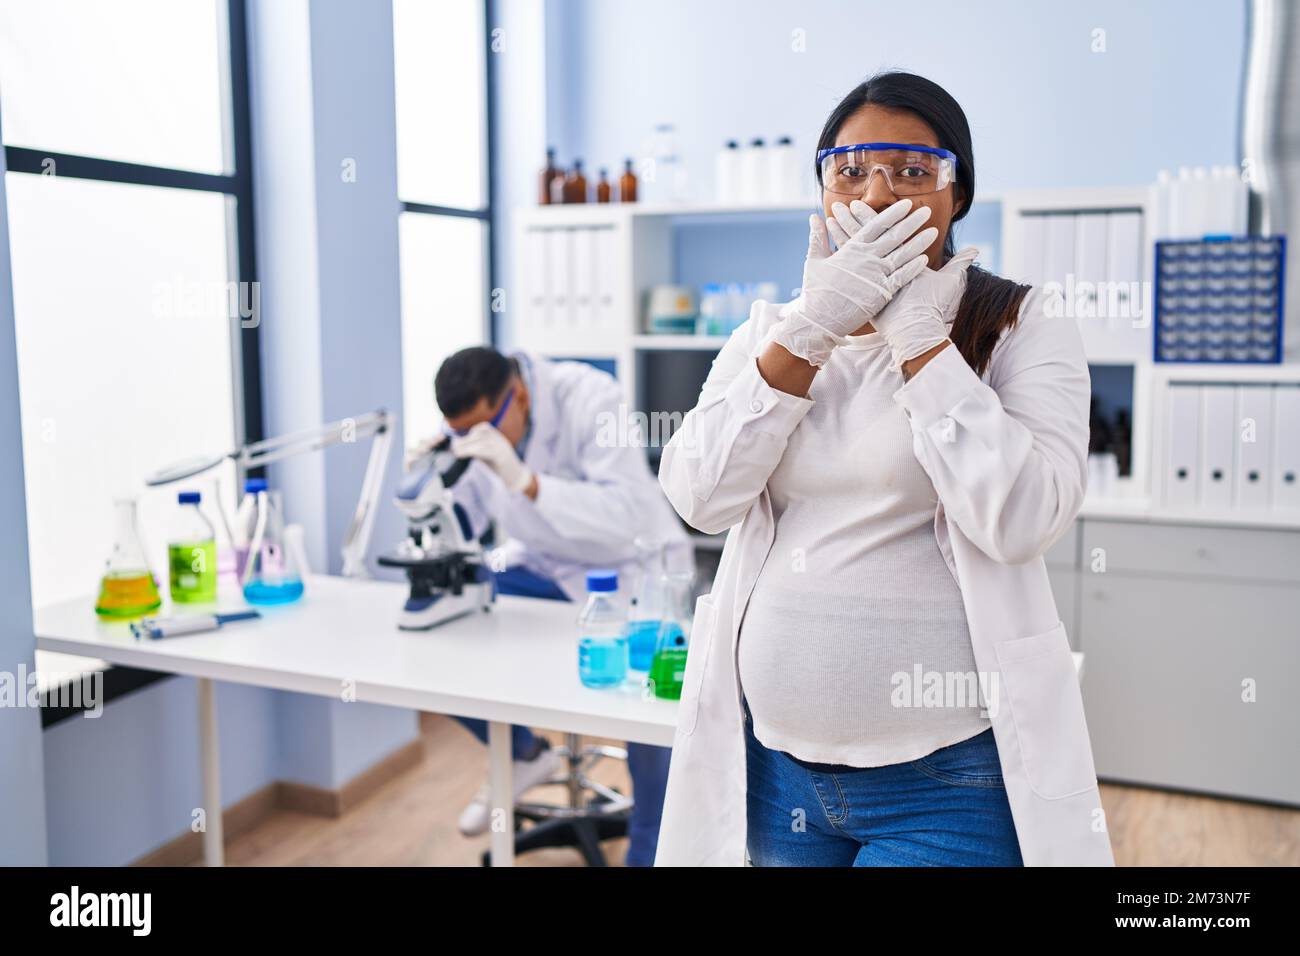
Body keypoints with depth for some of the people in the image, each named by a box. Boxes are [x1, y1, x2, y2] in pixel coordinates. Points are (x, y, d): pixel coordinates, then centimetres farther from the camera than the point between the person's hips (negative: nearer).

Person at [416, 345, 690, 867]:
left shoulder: (590, 399, -28)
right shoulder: (473, 424, -11)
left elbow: (627, 515, -40)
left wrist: (524, 479, -51)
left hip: (633, 565, -5)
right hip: (544, 562, 6)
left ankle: (647, 851, -5)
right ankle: (523, 754, 16)